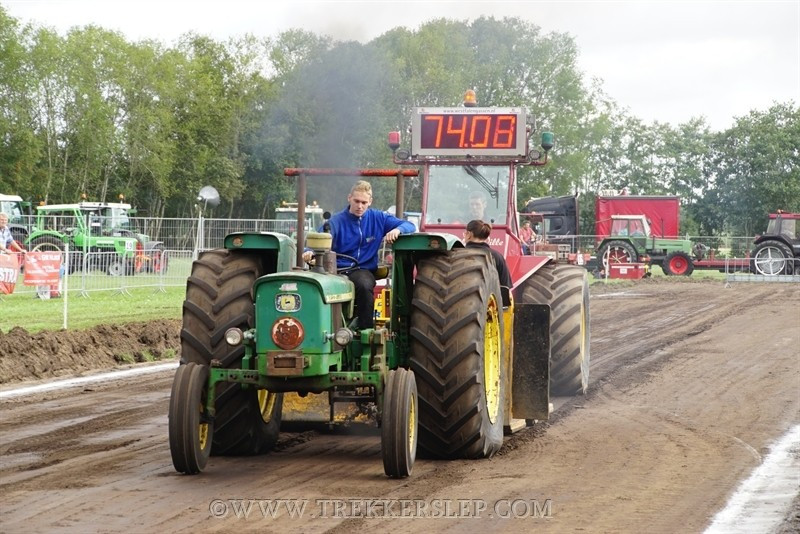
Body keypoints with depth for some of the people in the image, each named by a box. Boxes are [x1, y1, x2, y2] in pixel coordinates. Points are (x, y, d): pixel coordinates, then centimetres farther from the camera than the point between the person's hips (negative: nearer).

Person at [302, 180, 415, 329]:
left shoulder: (377, 218, 10)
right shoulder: (336, 221, 3)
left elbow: (410, 226, 9)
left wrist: (397, 230, -15)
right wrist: (310, 252, -37)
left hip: (364, 270, 1)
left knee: (364, 285, -36)